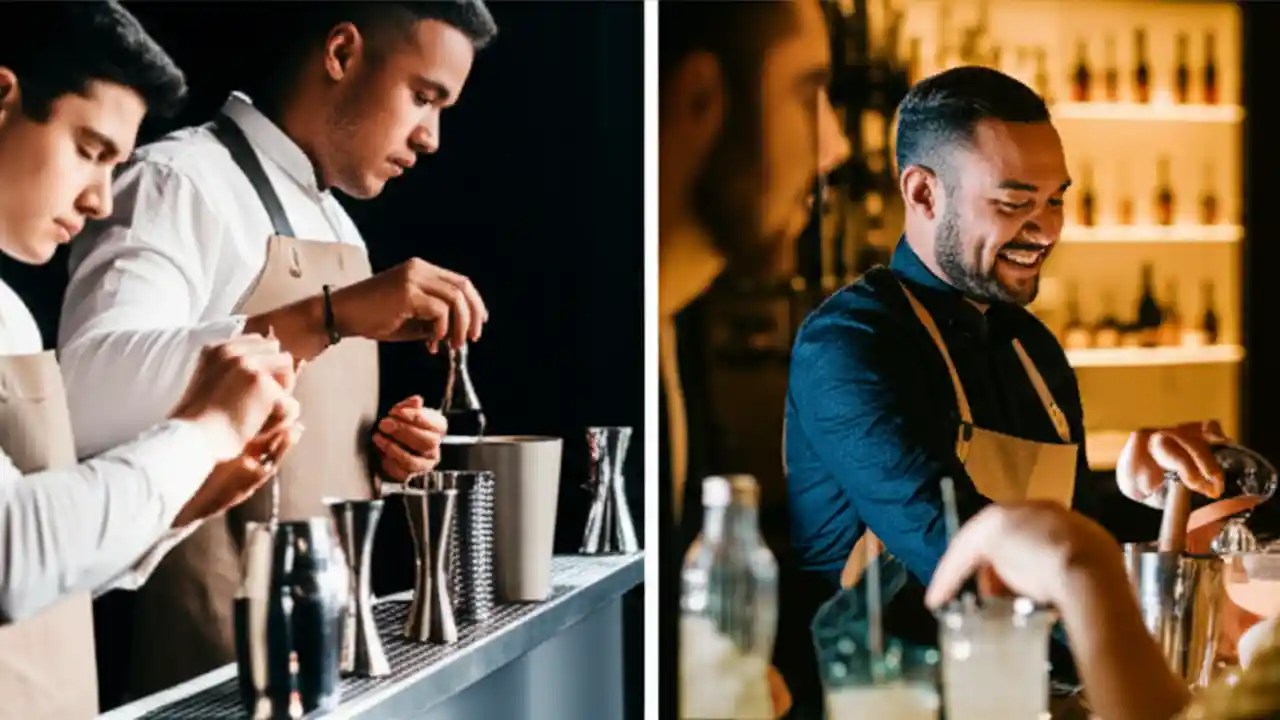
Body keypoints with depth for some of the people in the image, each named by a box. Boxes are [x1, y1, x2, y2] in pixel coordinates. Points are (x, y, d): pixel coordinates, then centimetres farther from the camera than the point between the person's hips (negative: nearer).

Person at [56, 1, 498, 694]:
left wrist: (384, 447, 2)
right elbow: (87, 397, -31)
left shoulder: (335, 224, 14)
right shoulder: (181, 181, -13)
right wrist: (330, 315, -35)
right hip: (215, 644, -8)